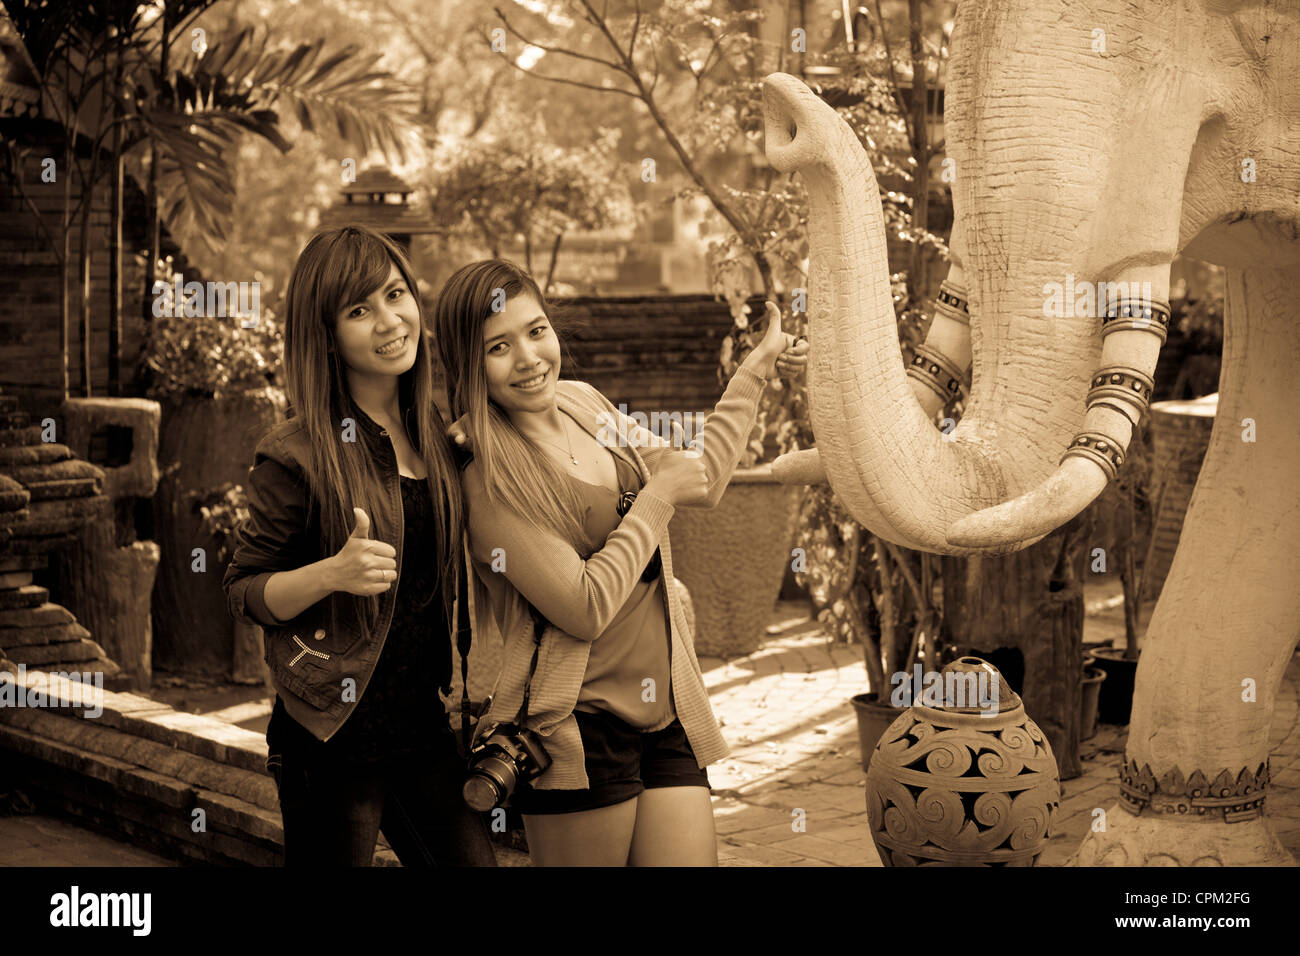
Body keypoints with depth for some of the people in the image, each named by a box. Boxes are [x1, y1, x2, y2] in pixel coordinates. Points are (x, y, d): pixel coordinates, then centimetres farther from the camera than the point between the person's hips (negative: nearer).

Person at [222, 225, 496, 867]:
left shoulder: (436, 434, 6)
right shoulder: (297, 455, -13)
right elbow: (243, 591, -9)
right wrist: (331, 573, -25)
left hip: (425, 727, 6)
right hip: (333, 741, -6)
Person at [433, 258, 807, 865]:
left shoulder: (583, 405, 8)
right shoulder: (488, 475, -14)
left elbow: (699, 481, 23)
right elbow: (584, 609, -19)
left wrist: (757, 369, 27)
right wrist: (659, 495, -10)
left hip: (668, 718, 6)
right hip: (578, 732, -6)